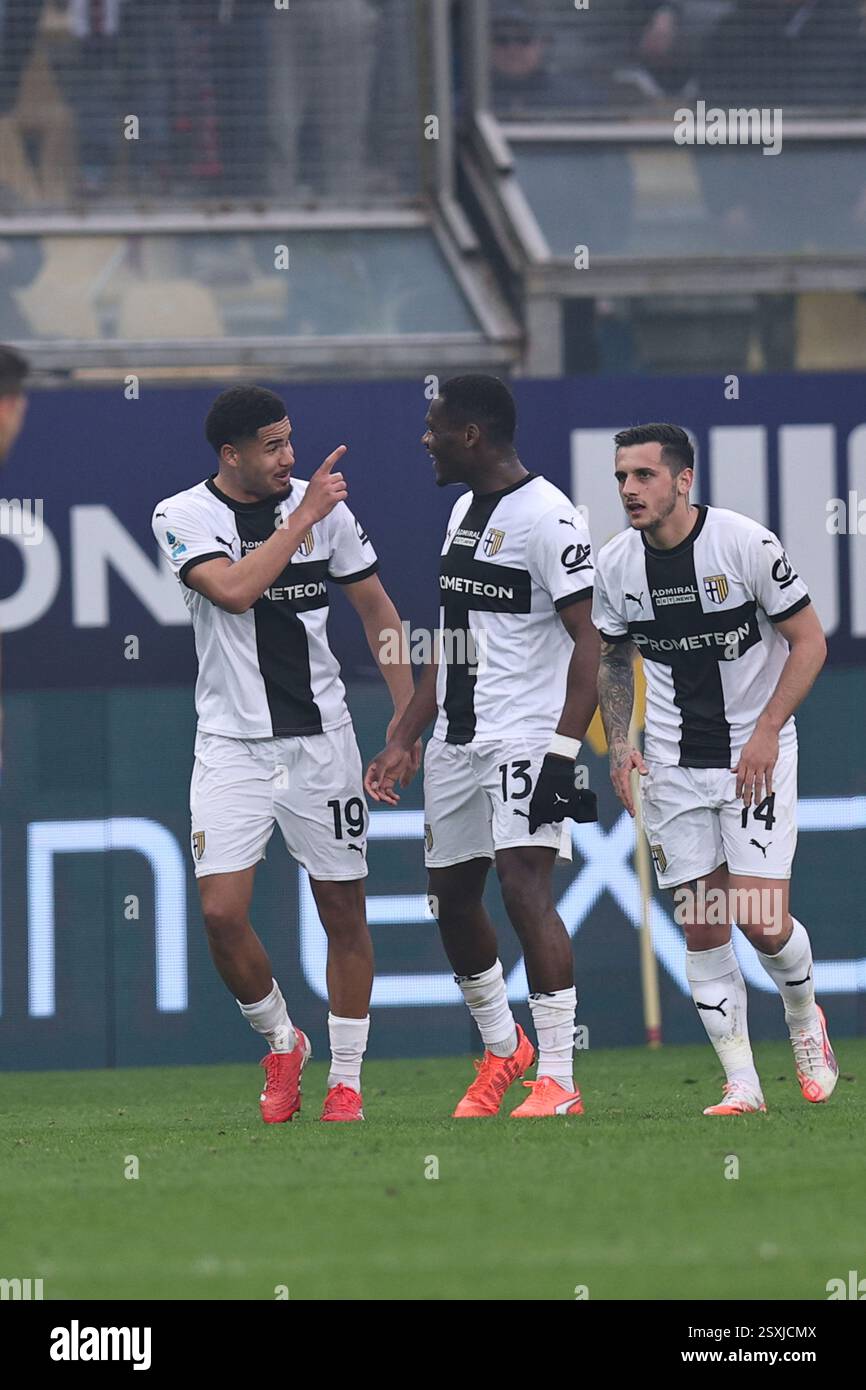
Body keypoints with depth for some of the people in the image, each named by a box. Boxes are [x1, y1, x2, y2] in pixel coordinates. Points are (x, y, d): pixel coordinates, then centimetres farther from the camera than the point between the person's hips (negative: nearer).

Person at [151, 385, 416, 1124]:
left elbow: (376, 607, 11)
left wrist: (408, 712, 7)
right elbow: (235, 591, -22)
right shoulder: (183, 516, -5)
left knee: (344, 910, 2)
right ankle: (282, 1043, 12)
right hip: (232, 745, -2)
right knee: (222, 911, -13)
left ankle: (347, 1078, 14)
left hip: (321, 736, 2)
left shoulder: (324, 505, 2)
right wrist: (302, 520, -19)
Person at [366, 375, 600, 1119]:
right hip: (457, 737, 9)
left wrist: (565, 748, -23)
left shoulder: (547, 517, -12)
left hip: (525, 737, -9)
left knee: (525, 887, -17)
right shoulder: (464, 509, 16)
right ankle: (503, 1049, 32)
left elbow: (588, 640, -16)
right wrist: (403, 742, 19)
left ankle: (557, 1081, -15)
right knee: (454, 897, 12)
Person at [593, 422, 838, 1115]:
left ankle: (805, 1018, 20)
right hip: (672, 763, 4)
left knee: (762, 921, -11)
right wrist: (619, 745, 2)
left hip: (756, 751, -4)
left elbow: (809, 642, -8)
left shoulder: (745, 543, -14)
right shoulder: (616, 564, -1)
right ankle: (742, 1084, 7)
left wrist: (766, 732, -16)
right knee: (703, 927, 0)